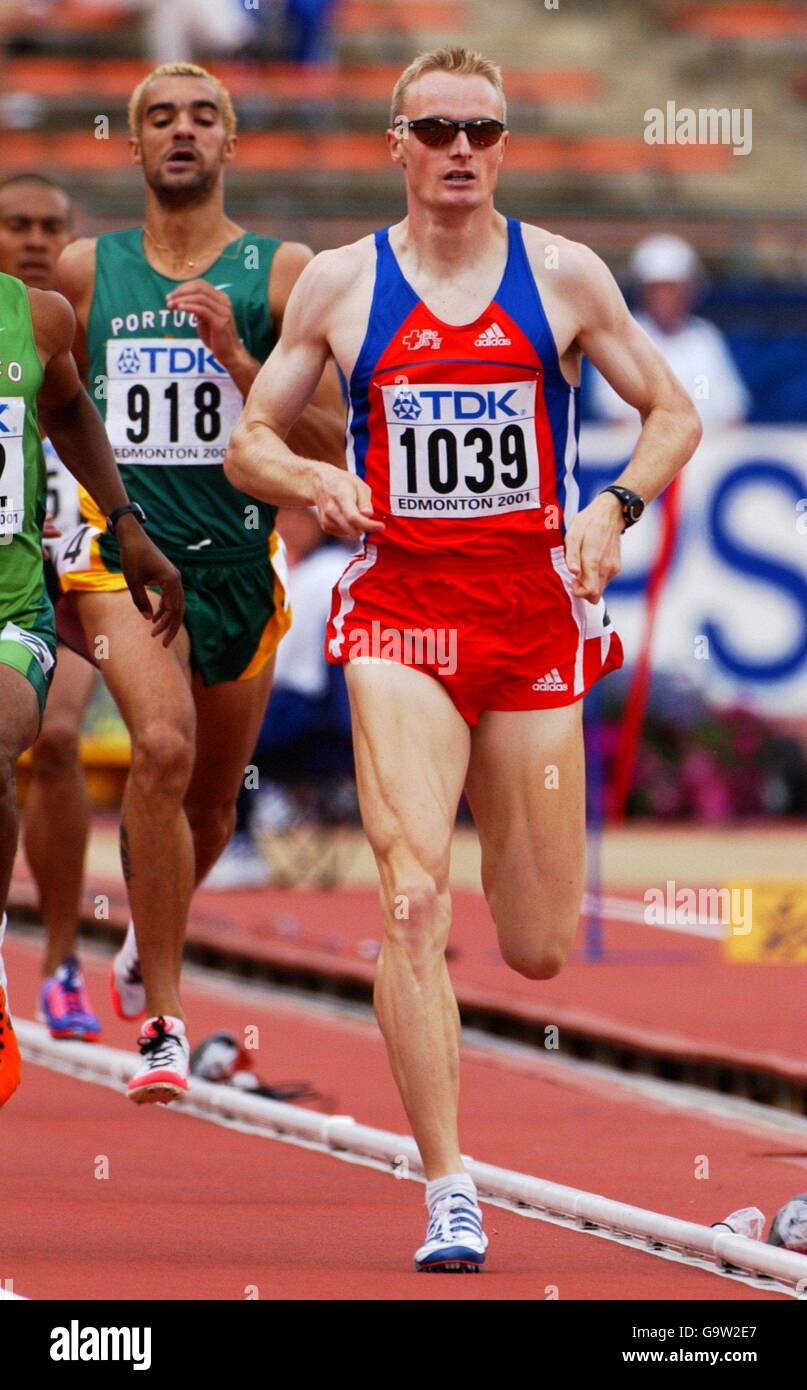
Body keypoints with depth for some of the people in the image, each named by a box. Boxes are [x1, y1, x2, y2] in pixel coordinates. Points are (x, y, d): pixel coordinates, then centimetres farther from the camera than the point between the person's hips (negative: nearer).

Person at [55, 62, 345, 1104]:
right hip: (124, 548, -2)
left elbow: (327, 442, -3)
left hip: (240, 565, 2)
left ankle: (145, 946, 50)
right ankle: (163, 1017, -21)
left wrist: (233, 354, -15)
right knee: (162, 746, -27)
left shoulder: (282, 274, 1)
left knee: (210, 801, 16)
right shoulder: (86, 272, 5)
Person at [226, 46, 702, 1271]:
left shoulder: (564, 276, 4)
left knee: (540, 953, 6)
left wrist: (618, 506, -7)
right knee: (413, 903, -20)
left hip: (535, 617, 1)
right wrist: (313, 481, -12)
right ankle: (449, 1194, -17)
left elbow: (674, 412, 11)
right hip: (400, 616, -1)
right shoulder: (340, 284, 4)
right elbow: (250, 442, 11)